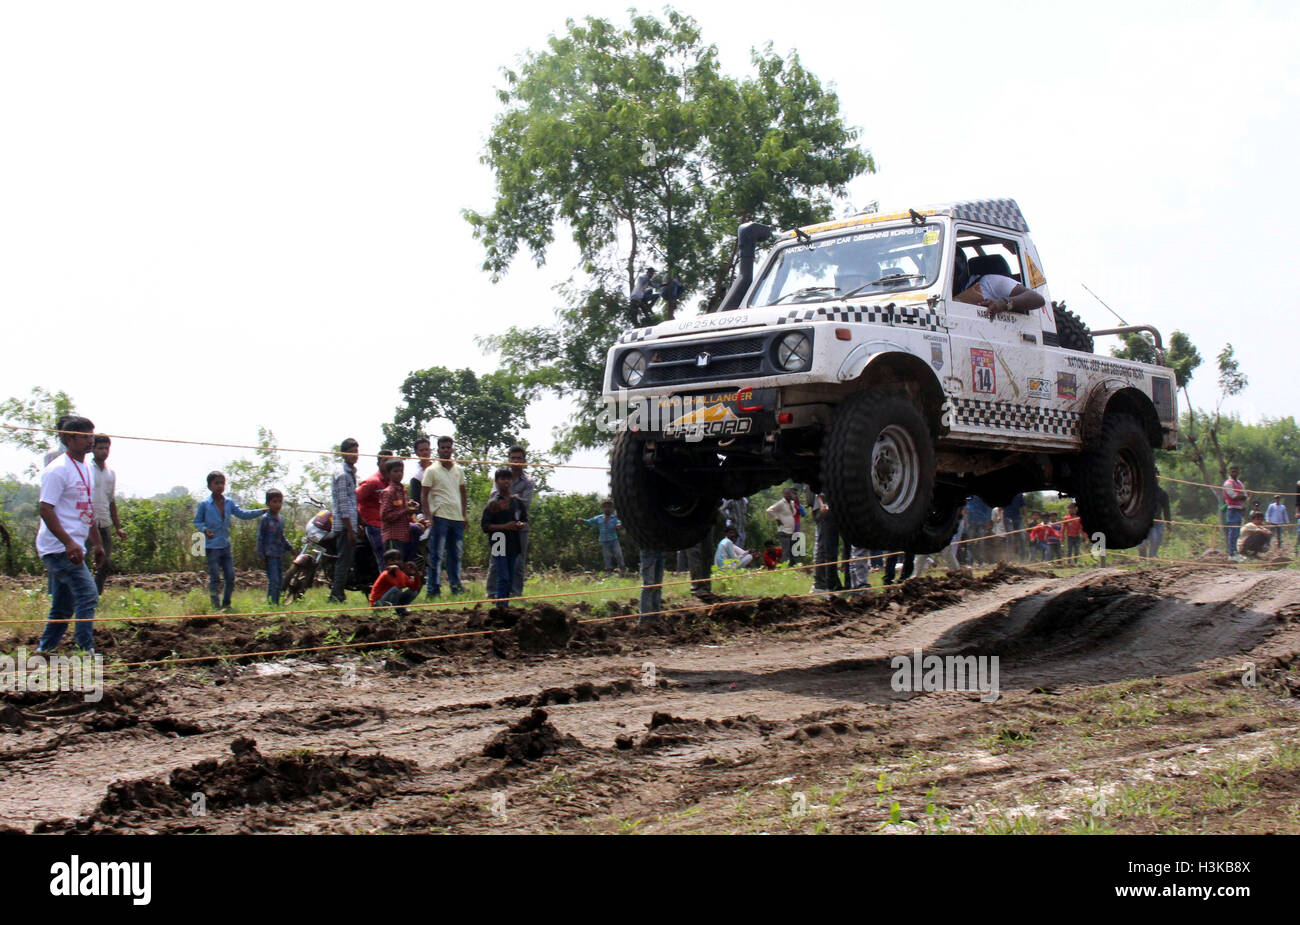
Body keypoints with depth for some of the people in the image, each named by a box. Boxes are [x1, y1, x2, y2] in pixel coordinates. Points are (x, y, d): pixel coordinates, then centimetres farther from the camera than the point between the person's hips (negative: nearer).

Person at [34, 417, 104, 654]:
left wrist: (96, 543, 22)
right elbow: (46, 510, -18)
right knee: (87, 594, -16)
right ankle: (87, 652, -13)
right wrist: (69, 542, -26)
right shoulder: (58, 469, -12)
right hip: (59, 547, -9)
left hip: (71, 548, 9)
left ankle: (43, 651, 21)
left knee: (63, 607, 12)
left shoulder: (87, 468, 16)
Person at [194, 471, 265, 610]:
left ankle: (226, 604, 19)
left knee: (230, 577, 5)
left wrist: (261, 511, -3)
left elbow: (243, 514, 7)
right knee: (215, 578, -2)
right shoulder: (204, 504, -7)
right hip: (212, 547, -5)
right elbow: (197, 521, 2)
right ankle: (216, 606, 9)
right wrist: (205, 529, -18)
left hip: (226, 546, 5)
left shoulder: (229, 502, 5)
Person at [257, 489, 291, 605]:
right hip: (270, 555, -7)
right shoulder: (265, 519, -7)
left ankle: (277, 602, 16)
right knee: (273, 580, -12)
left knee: (280, 581, 9)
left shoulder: (281, 519, 14)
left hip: (280, 555, 7)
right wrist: (261, 555, -12)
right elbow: (260, 538, -8)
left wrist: (290, 548, 20)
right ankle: (271, 603, -8)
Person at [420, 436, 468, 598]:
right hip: (440, 517, -5)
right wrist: (429, 517, -12)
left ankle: (456, 586, 17)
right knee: (436, 556, -5)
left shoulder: (458, 470, 14)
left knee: (456, 554, 10)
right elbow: (423, 496, -4)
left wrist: (465, 514, 13)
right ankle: (433, 589, -3)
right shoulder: (431, 471, -1)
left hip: (457, 517, 5)